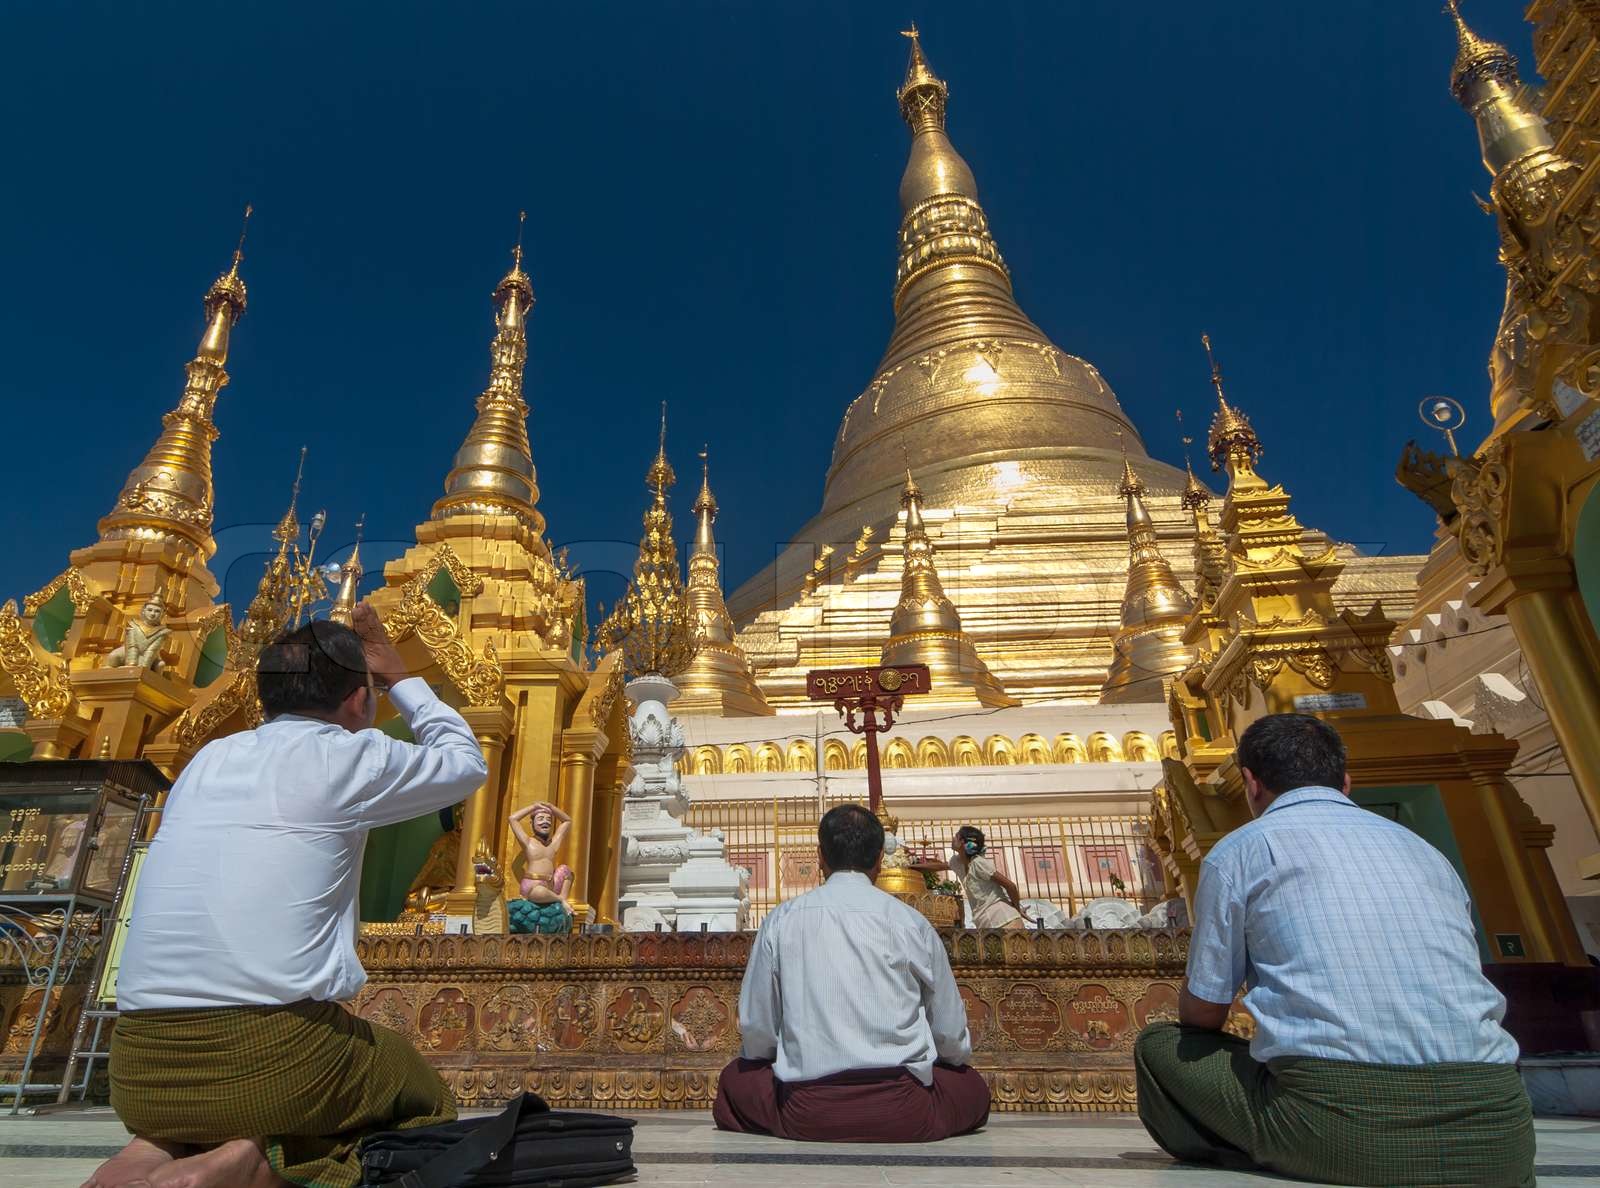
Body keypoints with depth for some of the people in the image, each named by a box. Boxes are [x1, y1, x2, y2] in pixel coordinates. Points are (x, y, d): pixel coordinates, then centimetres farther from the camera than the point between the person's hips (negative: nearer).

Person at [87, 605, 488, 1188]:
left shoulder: (208, 760, 10)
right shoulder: (349, 756, -5)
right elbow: (467, 762, 14)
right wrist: (396, 675, 21)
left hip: (141, 1073, 7)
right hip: (274, 1058, -6)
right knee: (429, 1109, 19)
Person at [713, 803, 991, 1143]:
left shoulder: (781, 920, -2)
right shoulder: (912, 923, -3)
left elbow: (756, 1031, 1)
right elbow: (952, 1035, 6)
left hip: (807, 1114, 0)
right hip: (903, 1115, 1)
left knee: (734, 1079, 26)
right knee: (973, 1086, 27)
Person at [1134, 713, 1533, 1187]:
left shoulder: (1239, 850, 4)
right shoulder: (1424, 848, 20)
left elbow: (1203, 1012, 7)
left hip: (1340, 1125, -6)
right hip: (1496, 1135, 6)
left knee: (1159, 1047, 14)